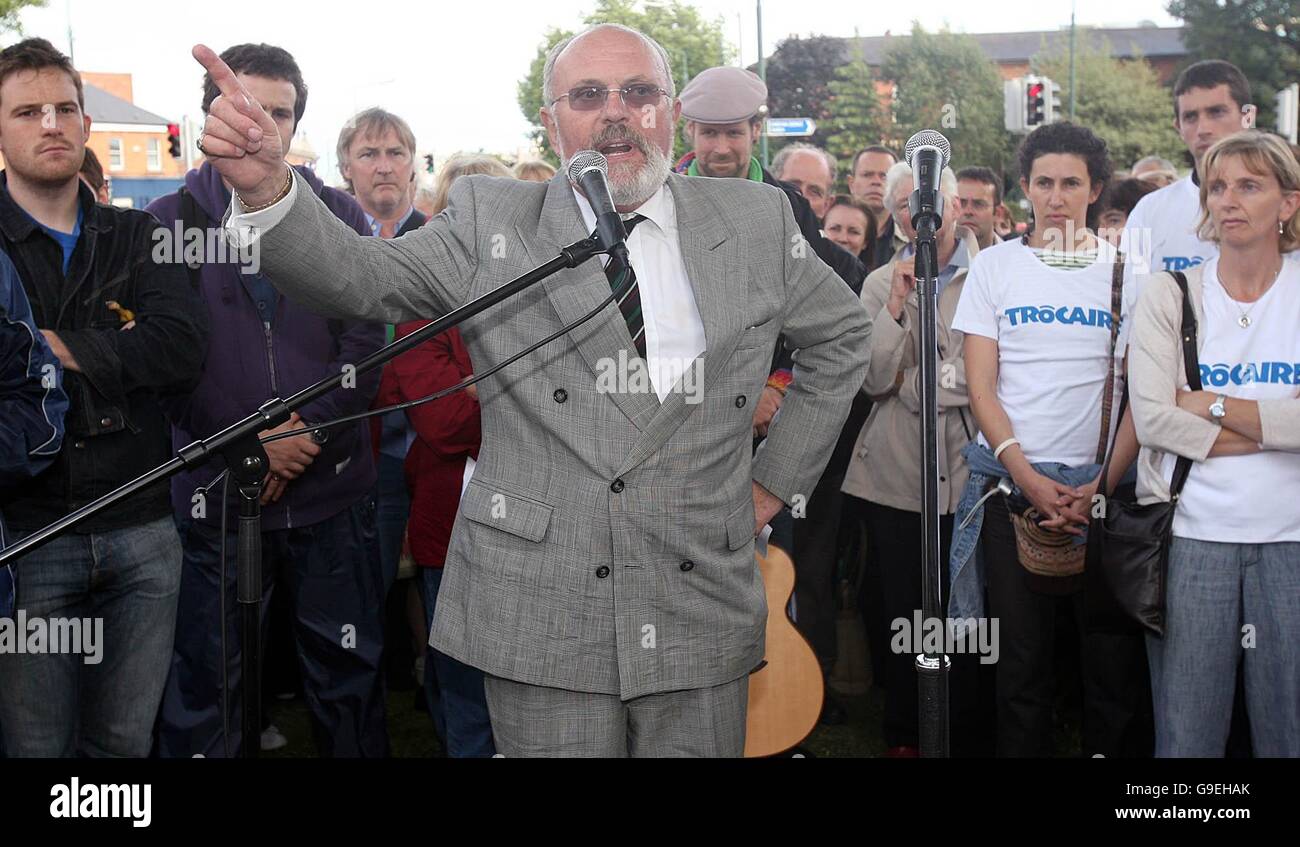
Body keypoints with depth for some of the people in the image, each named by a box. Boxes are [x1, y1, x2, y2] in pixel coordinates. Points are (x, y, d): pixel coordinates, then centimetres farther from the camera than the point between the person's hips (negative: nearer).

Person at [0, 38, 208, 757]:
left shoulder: (135, 238, 9)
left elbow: (183, 346, -8)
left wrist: (58, 347, -15)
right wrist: (116, 355, -16)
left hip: (141, 531, 2)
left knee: (126, 739, 13)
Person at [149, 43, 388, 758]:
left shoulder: (339, 216, 8)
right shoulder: (171, 221, 4)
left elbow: (364, 342, 1)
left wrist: (308, 429, -12)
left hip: (333, 488, 1)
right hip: (216, 493, -1)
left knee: (348, 674, 10)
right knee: (205, 685, 5)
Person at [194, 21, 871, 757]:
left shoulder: (755, 221, 6)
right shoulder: (489, 222, 2)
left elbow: (843, 333, 18)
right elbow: (359, 275, -10)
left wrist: (778, 477, 13)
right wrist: (266, 186, -29)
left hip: (704, 615, 2)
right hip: (543, 618, -1)